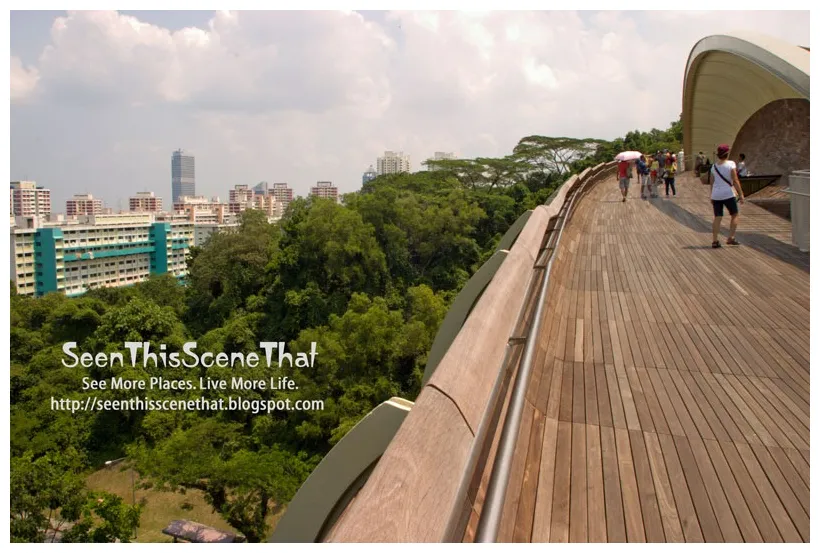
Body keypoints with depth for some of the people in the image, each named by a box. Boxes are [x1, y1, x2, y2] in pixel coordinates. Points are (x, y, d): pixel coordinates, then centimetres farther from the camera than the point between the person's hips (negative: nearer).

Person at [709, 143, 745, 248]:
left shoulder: (714, 166, 7)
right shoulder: (731, 164, -7)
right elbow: (735, 181, -10)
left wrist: (712, 197, 19)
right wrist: (741, 194, -6)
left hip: (716, 195, 4)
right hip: (728, 194, -4)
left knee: (717, 217, 7)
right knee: (734, 215, 12)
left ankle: (714, 240, 1)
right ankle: (731, 238, 6)